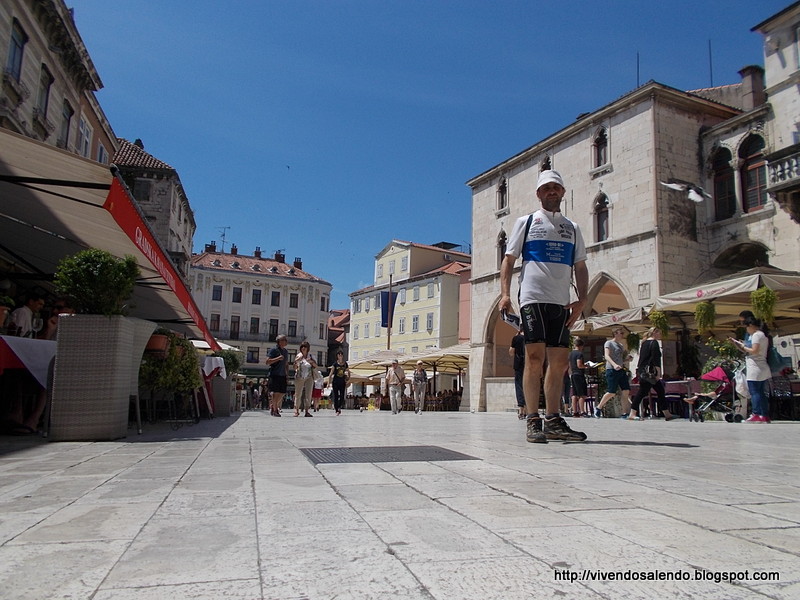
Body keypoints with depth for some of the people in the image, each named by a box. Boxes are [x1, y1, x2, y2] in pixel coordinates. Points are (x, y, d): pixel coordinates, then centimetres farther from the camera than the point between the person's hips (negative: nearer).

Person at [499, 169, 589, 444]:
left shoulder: (572, 228, 21)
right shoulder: (525, 222, 11)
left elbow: (580, 267, 18)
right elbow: (509, 259, 6)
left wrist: (582, 300, 3)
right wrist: (505, 294, -8)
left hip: (562, 302, 4)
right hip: (533, 297, -4)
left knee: (559, 361, 3)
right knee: (534, 357, -11)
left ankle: (553, 421, 10)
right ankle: (533, 422, -7)